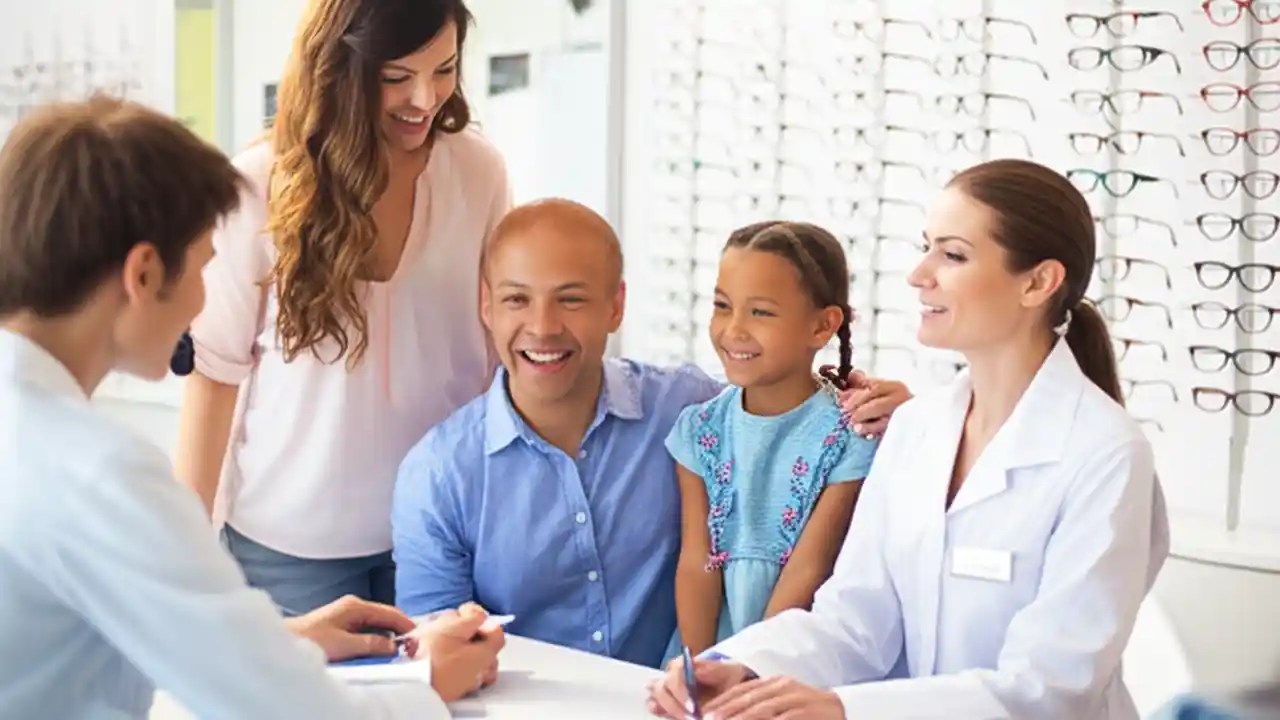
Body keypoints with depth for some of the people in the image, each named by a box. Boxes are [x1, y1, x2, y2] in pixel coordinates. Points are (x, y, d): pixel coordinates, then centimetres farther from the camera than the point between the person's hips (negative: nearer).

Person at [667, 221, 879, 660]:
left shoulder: (848, 438, -7)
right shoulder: (699, 430, 4)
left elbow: (807, 573, -9)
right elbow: (696, 564, 1)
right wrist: (700, 669, -8)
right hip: (706, 651, 3)